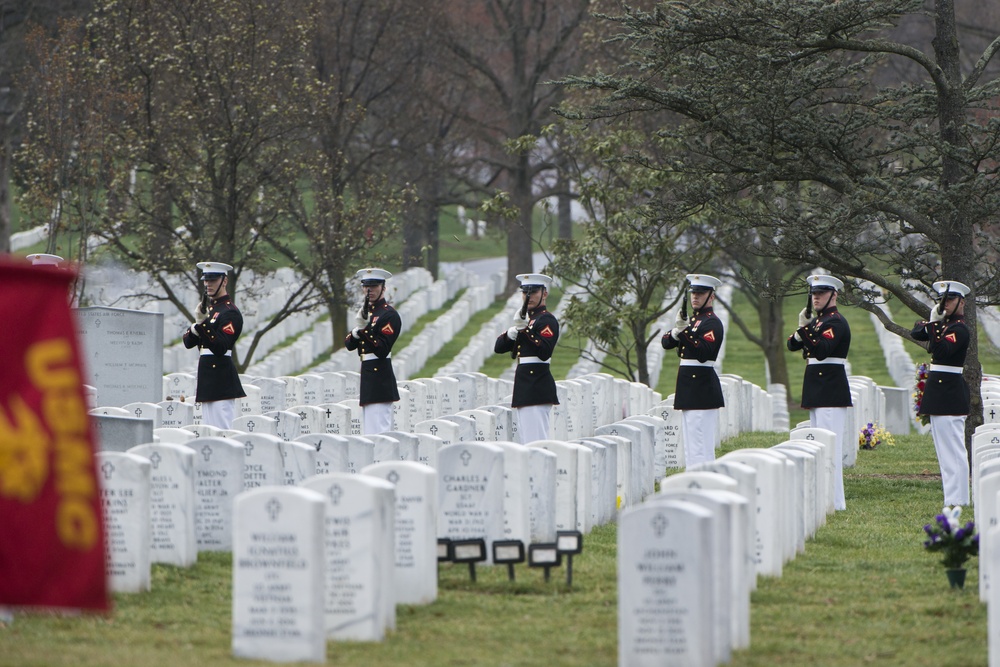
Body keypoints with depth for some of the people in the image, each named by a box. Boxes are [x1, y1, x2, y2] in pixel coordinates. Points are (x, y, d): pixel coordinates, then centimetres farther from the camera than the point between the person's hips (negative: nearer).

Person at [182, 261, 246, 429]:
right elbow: (188, 342, 13)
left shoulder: (230, 312, -10)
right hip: (207, 378, 9)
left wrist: (203, 323, -27)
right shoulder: (208, 307, 17)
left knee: (221, 431, -11)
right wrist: (197, 324, -8)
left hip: (221, 378, -9)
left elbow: (221, 347, -20)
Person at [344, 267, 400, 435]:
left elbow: (382, 350, -17)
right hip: (367, 377, 9)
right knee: (369, 433, 11)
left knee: (378, 432, -12)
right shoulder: (365, 312, 17)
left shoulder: (389, 314, -9)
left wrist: (364, 330, -24)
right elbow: (349, 344, 12)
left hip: (379, 379, -9)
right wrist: (356, 331, -9)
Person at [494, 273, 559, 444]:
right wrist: (511, 332, -8)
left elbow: (545, 352, -22)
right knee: (525, 439, 9)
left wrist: (526, 330, -26)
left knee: (536, 439, -13)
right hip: (524, 384, 9)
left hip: (537, 385, -9)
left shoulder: (546, 320, -8)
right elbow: (498, 348, 12)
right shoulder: (525, 318, 19)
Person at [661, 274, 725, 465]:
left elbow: (703, 354, -22)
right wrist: (677, 330, -12)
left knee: (701, 446, -12)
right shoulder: (693, 320, 18)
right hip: (689, 390, 10)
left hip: (702, 390, -10)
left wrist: (684, 332, -30)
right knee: (690, 444, 12)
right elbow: (665, 342, 9)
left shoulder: (712, 323, -10)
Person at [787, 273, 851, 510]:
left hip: (831, 391, -10)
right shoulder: (816, 320, 18)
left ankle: (835, 501, -12)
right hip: (817, 392, 10)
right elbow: (793, 345, 11)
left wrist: (804, 329, -32)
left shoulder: (836, 322, -12)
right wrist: (800, 330, -9)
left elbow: (821, 350, -25)